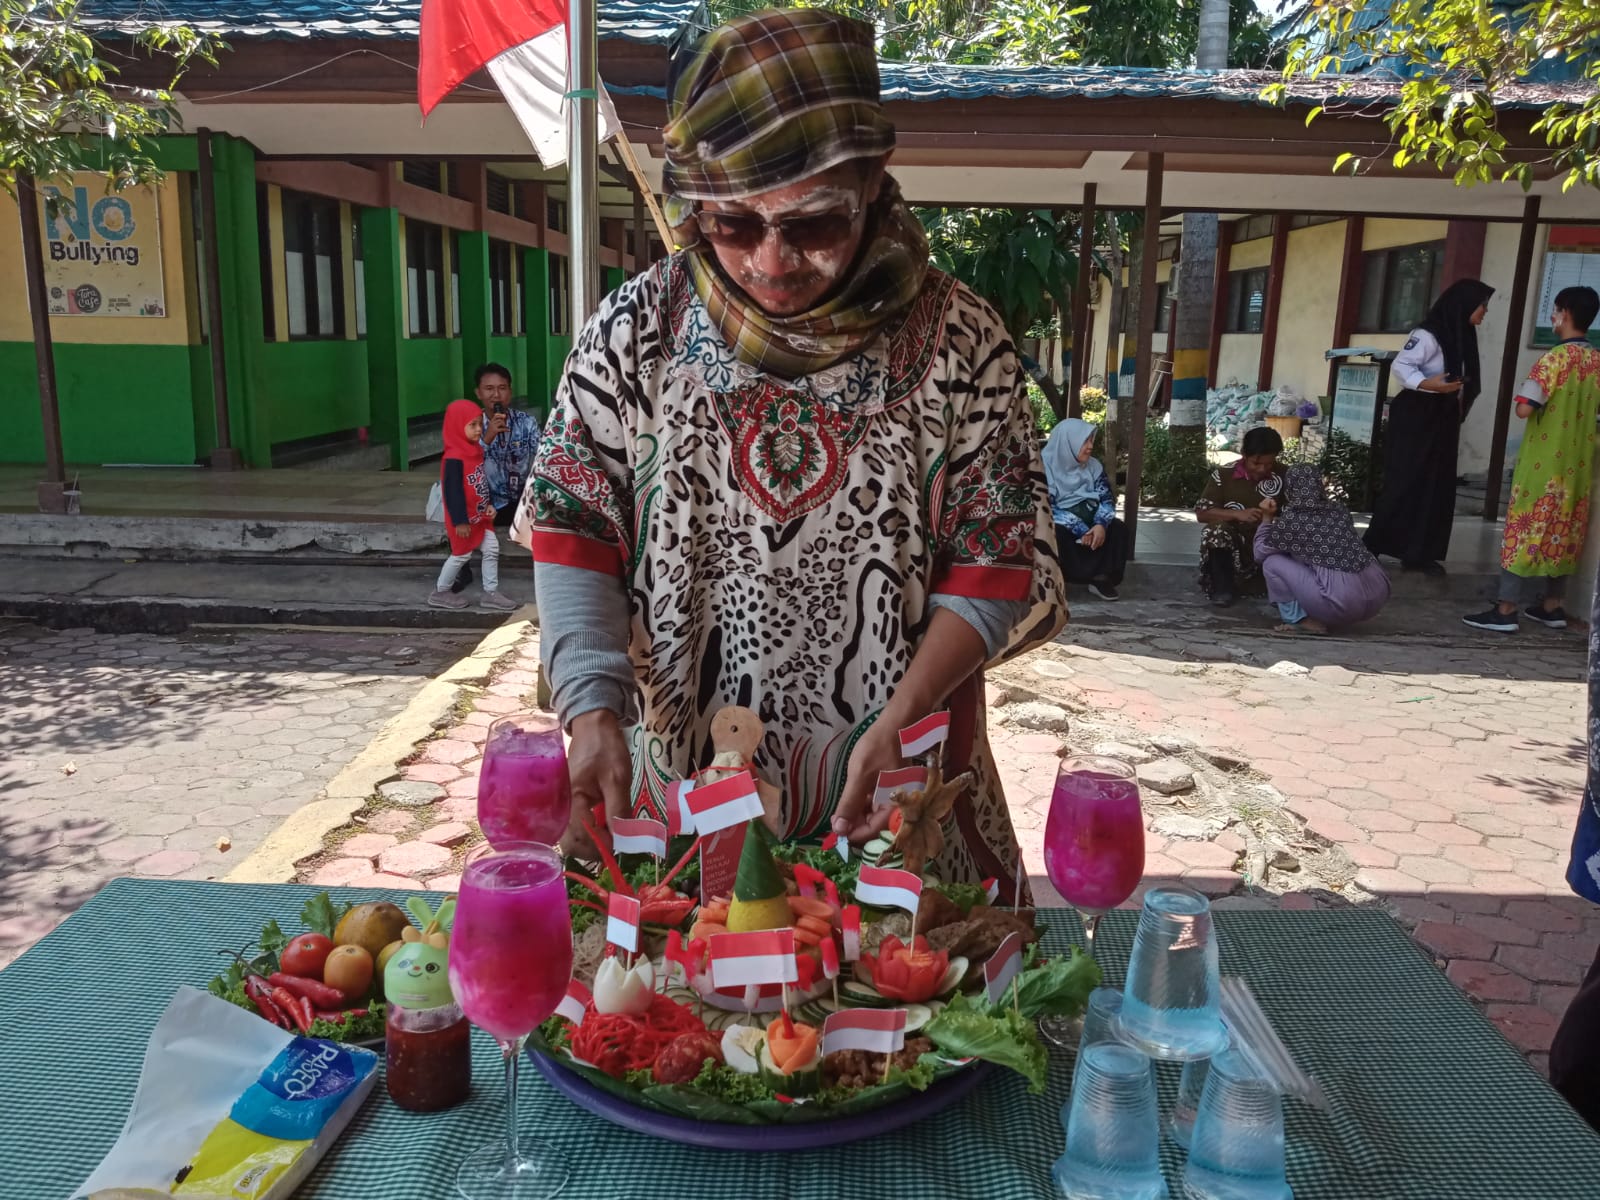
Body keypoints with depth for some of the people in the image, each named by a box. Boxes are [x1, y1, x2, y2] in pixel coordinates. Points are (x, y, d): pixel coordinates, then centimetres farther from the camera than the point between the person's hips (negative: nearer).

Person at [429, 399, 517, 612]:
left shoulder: (476, 450, 5)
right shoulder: (454, 458, -24)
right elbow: (452, 491, -24)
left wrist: (490, 504, 7)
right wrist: (460, 520, -22)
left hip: (480, 515, 9)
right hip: (464, 518, -9)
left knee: (492, 549, 8)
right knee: (461, 554, 5)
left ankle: (490, 593, 17)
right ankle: (440, 592, 22)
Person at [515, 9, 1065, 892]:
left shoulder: (953, 339, -10)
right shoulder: (637, 329, -8)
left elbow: (998, 554, -7)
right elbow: (569, 525, -4)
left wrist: (901, 719, -18)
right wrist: (593, 709, -17)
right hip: (683, 773, 1)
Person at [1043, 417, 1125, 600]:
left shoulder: (1093, 465, 5)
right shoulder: (1045, 466, -12)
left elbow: (1107, 498, 0)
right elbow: (1045, 507, -19)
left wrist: (1101, 524, -22)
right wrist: (1078, 528, -28)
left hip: (1087, 519, 5)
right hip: (1057, 523, -5)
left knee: (1116, 529, -21)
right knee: (1057, 535, -37)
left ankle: (1102, 578, -12)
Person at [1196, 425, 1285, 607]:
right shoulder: (1224, 475, -6)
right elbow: (1201, 513, -9)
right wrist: (1238, 514, -23)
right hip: (1233, 548, -1)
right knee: (1216, 530, -31)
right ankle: (1223, 587, -12)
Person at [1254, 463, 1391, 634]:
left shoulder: (1289, 518, 1)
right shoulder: (1339, 509, 16)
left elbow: (1260, 553, 15)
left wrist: (1267, 517, 22)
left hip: (1343, 600, -7)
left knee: (1271, 562, 8)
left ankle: (1301, 620, 4)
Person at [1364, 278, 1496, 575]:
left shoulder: (1462, 336, 12)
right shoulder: (1429, 334, -13)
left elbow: (1463, 382, 14)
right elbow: (1401, 365, -19)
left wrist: (1456, 416, 13)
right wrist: (1428, 384, -33)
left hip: (1442, 420, 9)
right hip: (1415, 418, -8)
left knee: (1436, 487, 6)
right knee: (1404, 484, -6)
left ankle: (1418, 553, 9)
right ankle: (1371, 547, 2)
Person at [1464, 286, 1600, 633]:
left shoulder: (1557, 358, -16)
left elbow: (1524, 409, -23)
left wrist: (1533, 397, -3)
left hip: (1544, 461, -7)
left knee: (1526, 529, -5)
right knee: (1562, 533, 13)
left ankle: (1506, 610, -4)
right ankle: (1551, 606, 19)